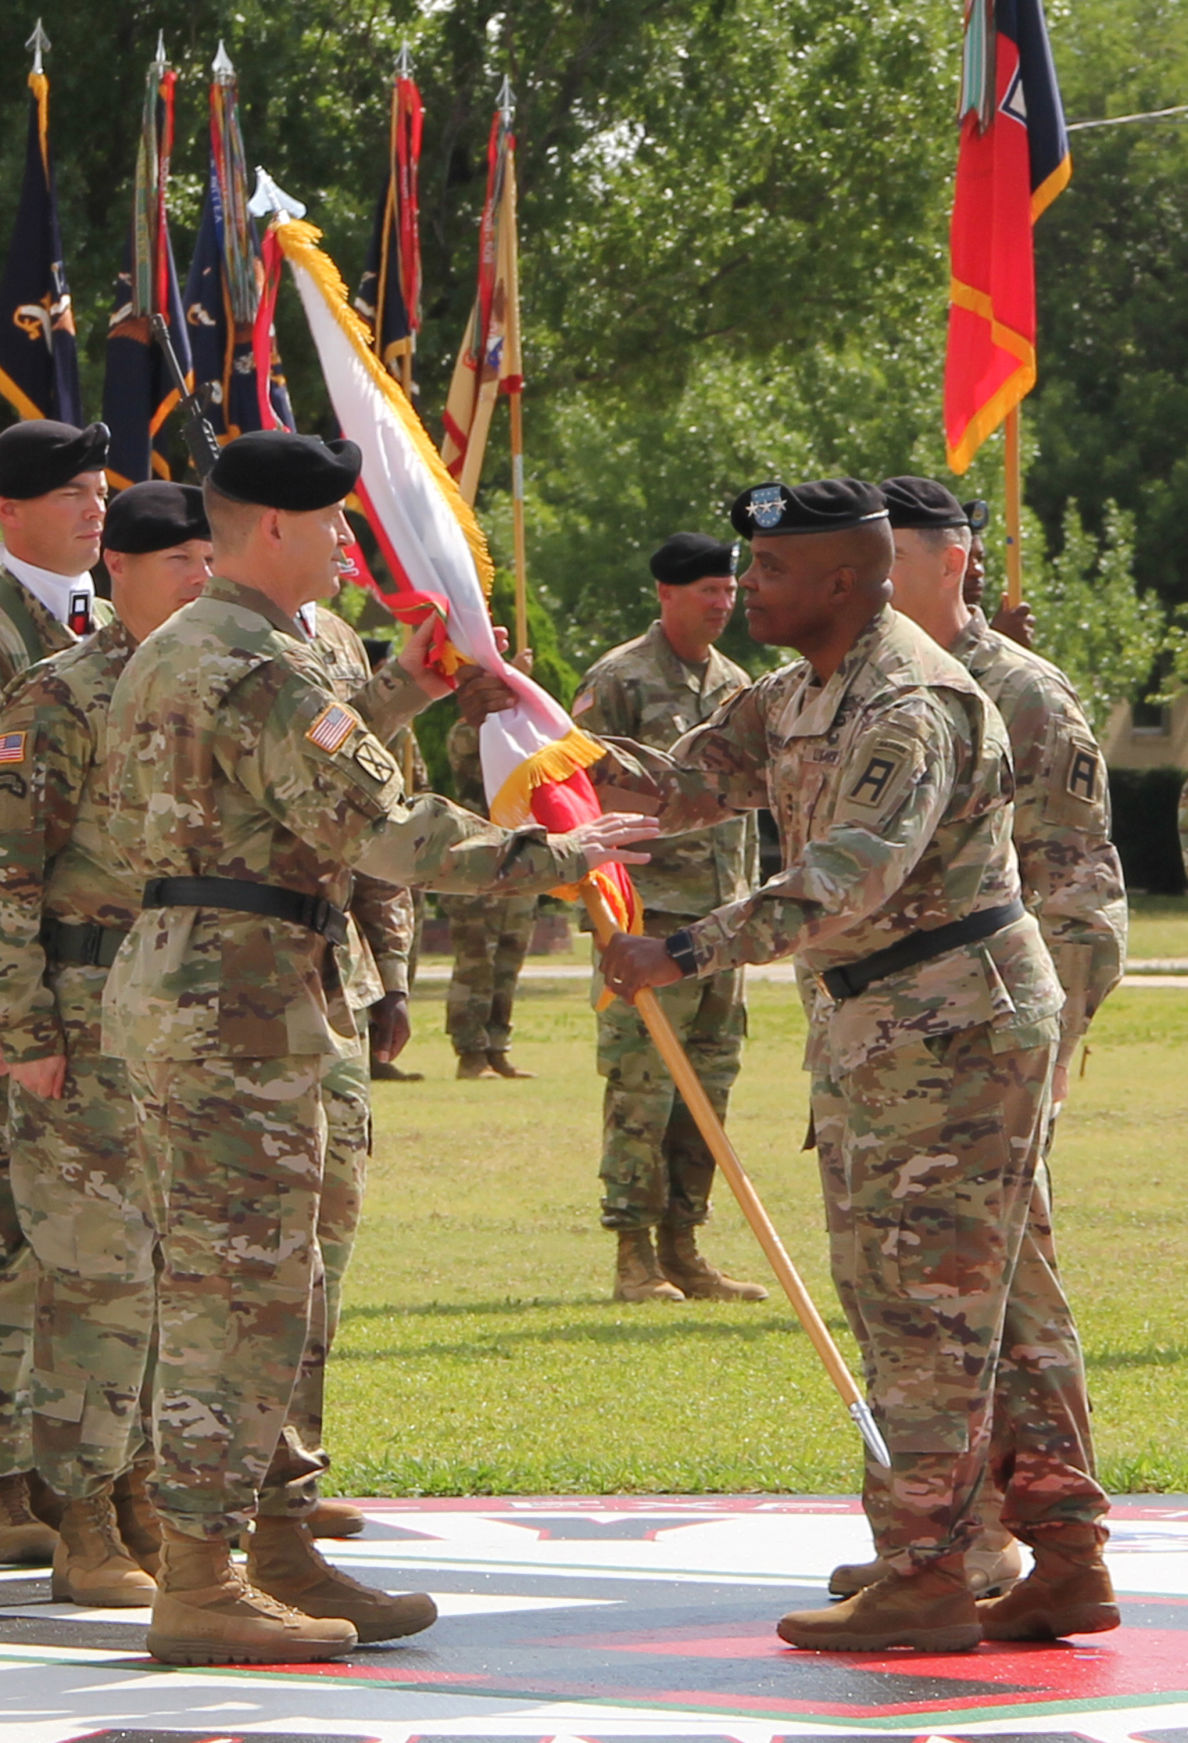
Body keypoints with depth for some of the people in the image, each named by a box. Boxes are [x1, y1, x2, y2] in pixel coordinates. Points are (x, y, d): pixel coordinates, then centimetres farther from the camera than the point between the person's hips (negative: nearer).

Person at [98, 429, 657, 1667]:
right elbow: (376, 826, -20)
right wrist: (551, 857, -11)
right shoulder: (257, 667, -15)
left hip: (179, 982, 11)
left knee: (263, 1292, 15)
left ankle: (279, 1556, 20)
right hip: (240, 995, -11)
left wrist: (404, 688, 31)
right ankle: (197, 1588, -7)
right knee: (235, 1292, -8)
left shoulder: (171, 653, 17)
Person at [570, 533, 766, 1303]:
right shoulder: (619, 681, -6)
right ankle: (635, 1254, -4)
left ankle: (683, 1247, 14)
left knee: (709, 1087, 8)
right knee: (641, 1088, -7)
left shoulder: (736, 685, 16)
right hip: (651, 907, -7)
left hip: (722, 916, 7)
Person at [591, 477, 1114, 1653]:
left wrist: (684, 955, -36)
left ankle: (923, 1583, -3)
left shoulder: (912, 705, -21)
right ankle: (1067, 1562, 14)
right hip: (894, 1027, 10)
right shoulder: (802, 695, 13)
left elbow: (852, 875, -32)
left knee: (925, 1303, -7)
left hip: (955, 1024, -10)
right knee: (984, 1305, 11)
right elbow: (687, 783, 12)